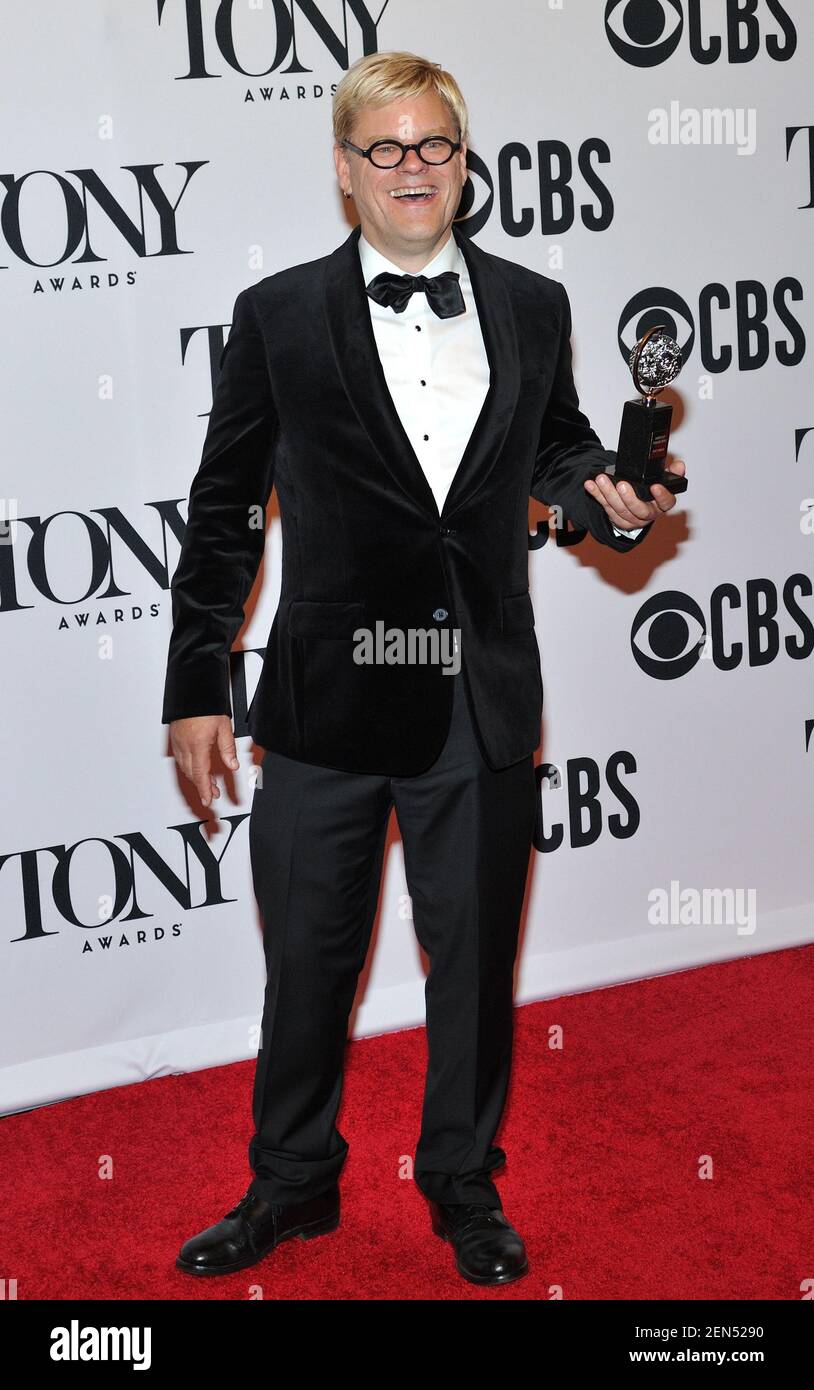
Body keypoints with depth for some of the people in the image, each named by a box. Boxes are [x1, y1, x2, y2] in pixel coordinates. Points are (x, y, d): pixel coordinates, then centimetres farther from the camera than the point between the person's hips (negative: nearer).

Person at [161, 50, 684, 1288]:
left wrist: (605, 495, -4)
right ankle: (293, 1186, 33)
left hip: (484, 706, 2)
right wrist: (197, 685, 0)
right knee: (309, 959, 11)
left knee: (476, 958, 14)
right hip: (329, 697, -1)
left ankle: (465, 1187, 34)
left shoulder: (533, 308, 5)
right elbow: (225, 510, 1)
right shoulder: (278, 316, -1)